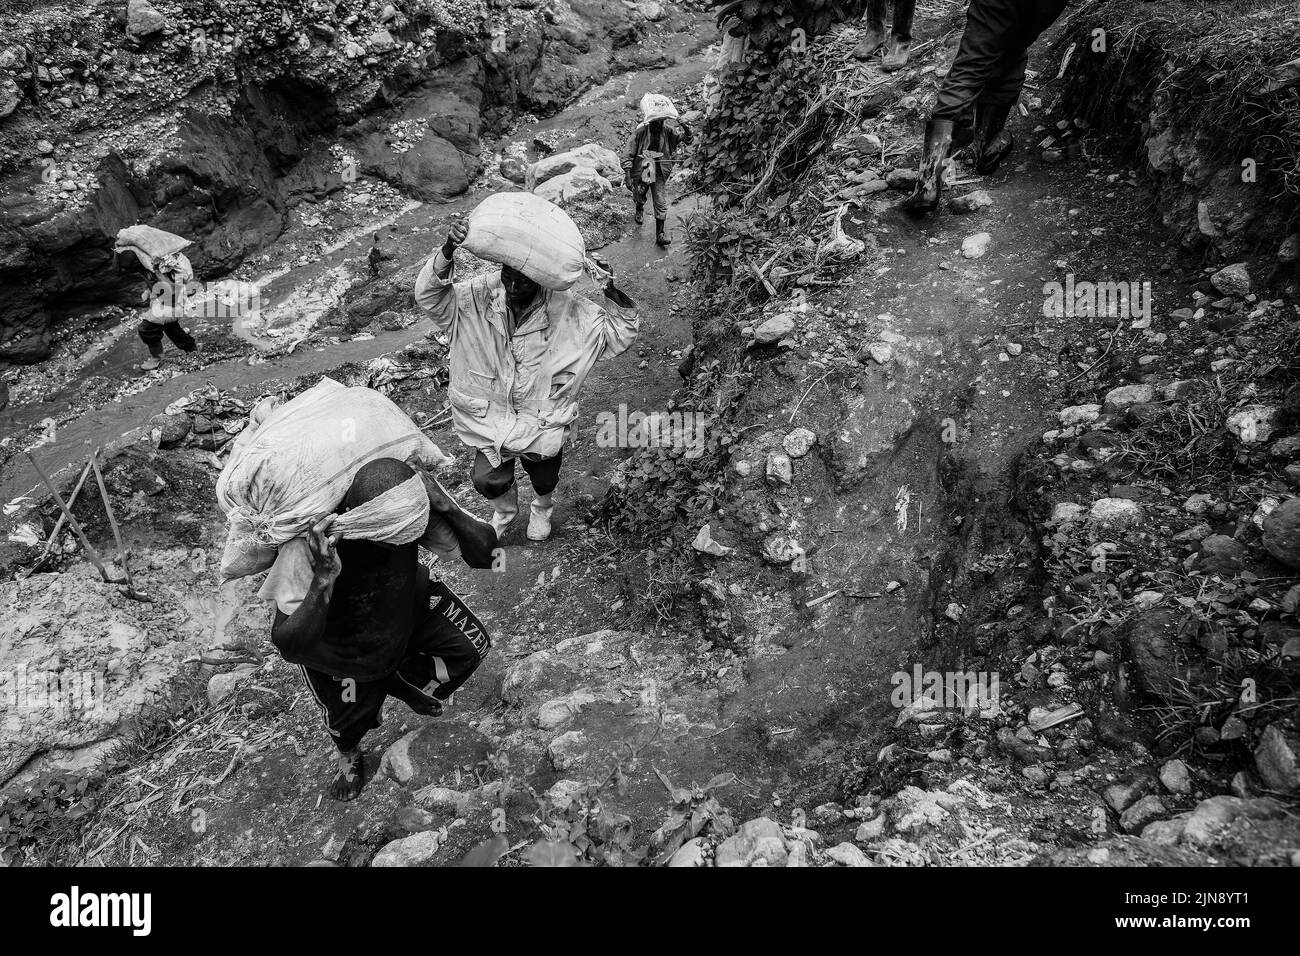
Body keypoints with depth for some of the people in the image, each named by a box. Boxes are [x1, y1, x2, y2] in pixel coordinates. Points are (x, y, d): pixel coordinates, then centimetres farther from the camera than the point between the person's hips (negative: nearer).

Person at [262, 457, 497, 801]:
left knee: (472, 644, -11)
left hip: (406, 599, 3)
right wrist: (324, 580, -56)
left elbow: (484, 555, -32)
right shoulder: (306, 547, -43)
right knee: (347, 715, 14)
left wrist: (446, 506, -48)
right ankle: (349, 756, 54)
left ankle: (400, 684, 20)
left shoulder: (417, 498, -35)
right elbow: (290, 647, -41)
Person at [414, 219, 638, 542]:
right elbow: (429, 296, -22)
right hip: (491, 412, 1)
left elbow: (619, 334, -18)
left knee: (544, 478, 18)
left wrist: (612, 293, -38)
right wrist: (447, 252, -40)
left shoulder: (566, 309, -20)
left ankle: (542, 509, 60)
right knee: (488, 480, -4)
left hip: (543, 415, -1)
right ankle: (505, 510, 37)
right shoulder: (481, 296, -16)